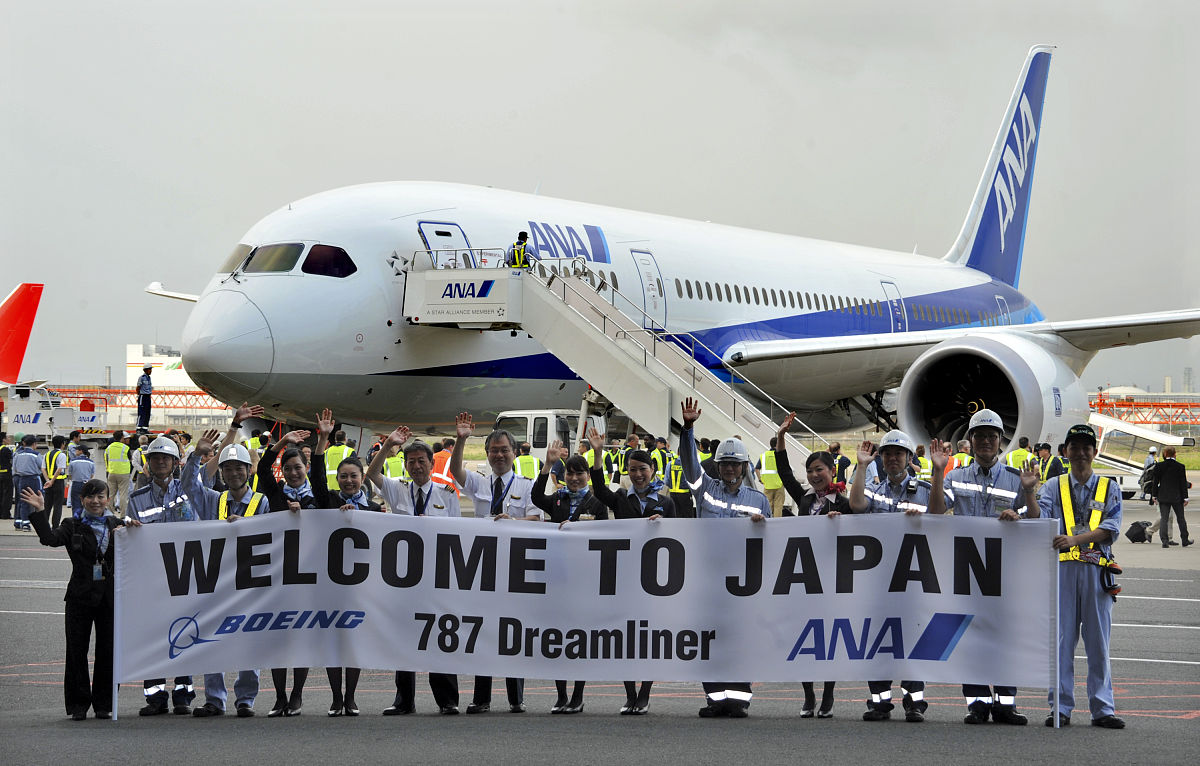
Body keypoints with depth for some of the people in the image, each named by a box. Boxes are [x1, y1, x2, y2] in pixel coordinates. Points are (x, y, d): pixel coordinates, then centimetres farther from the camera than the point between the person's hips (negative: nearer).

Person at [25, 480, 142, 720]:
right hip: (80, 597, -1)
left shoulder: (118, 525, 8)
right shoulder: (74, 526, 4)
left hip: (109, 597, 1)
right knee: (76, 650, 1)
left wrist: (130, 528, -13)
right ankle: (78, 704, 10)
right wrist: (39, 512, -18)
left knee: (107, 651, 4)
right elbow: (50, 538, -11)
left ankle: (104, 704, 14)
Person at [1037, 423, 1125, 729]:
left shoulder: (1109, 488, 10)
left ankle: (1102, 709, 5)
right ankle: (1060, 708, 3)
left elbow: (1111, 527, -5)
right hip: (1063, 568, 0)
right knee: (1061, 639, -1)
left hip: (1097, 571, 0)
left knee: (1099, 641, 1)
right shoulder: (1054, 487, 12)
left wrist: (1075, 539, -20)